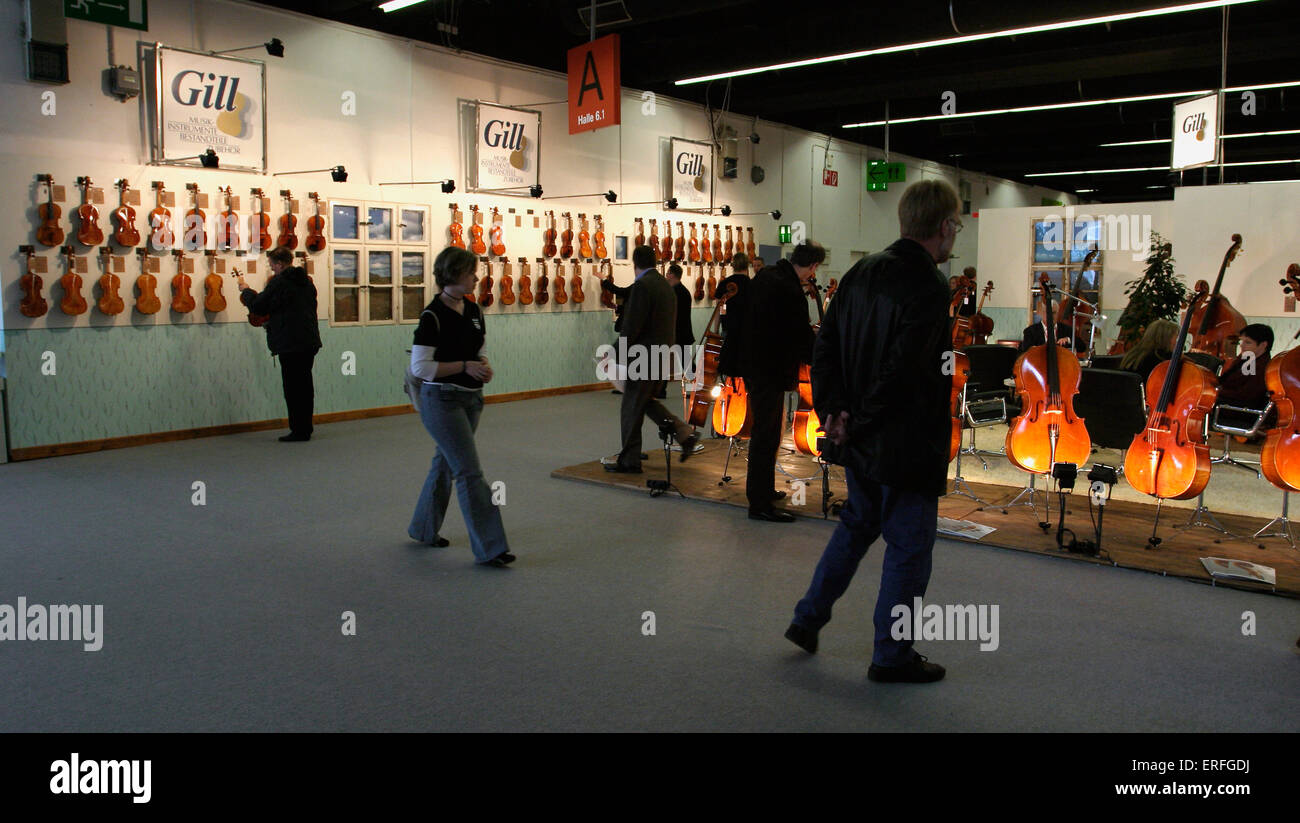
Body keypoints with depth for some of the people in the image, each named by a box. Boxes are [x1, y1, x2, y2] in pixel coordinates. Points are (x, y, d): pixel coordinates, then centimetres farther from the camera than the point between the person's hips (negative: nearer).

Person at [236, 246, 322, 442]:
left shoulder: (278, 283, -12)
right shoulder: (307, 281, 13)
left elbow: (257, 307, -7)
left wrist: (245, 290, 10)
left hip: (290, 344, -8)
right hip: (310, 341, 8)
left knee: (293, 387, -3)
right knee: (305, 384, 13)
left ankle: (299, 431, -1)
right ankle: (305, 429, 19)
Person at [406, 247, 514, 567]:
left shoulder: (473, 311, 8)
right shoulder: (433, 316, -15)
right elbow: (420, 366, -18)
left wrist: (484, 366, -3)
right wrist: (465, 366, -20)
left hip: (471, 398, 8)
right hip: (442, 400, -8)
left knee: (446, 463, 19)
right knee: (470, 472, -9)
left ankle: (424, 528, 37)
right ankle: (489, 548, -4)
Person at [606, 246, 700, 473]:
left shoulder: (642, 286, -16)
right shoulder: (666, 285, 12)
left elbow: (632, 326, -20)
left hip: (643, 357, -9)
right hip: (662, 357, 9)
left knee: (631, 409, 2)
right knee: (646, 401, 22)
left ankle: (629, 461, 10)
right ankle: (684, 433, 11)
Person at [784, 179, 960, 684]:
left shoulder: (862, 272, 6)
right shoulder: (929, 289, -19)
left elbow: (825, 346, 4)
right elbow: (903, 371, -25)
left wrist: (833, 409, 0)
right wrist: (860, 424, -15)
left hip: (859, 440, 8)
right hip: (904, 446, -8)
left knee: (857, 524, 25)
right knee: (909, 547, 7)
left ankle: (808, 619, 31)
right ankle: (891, 657, 19)